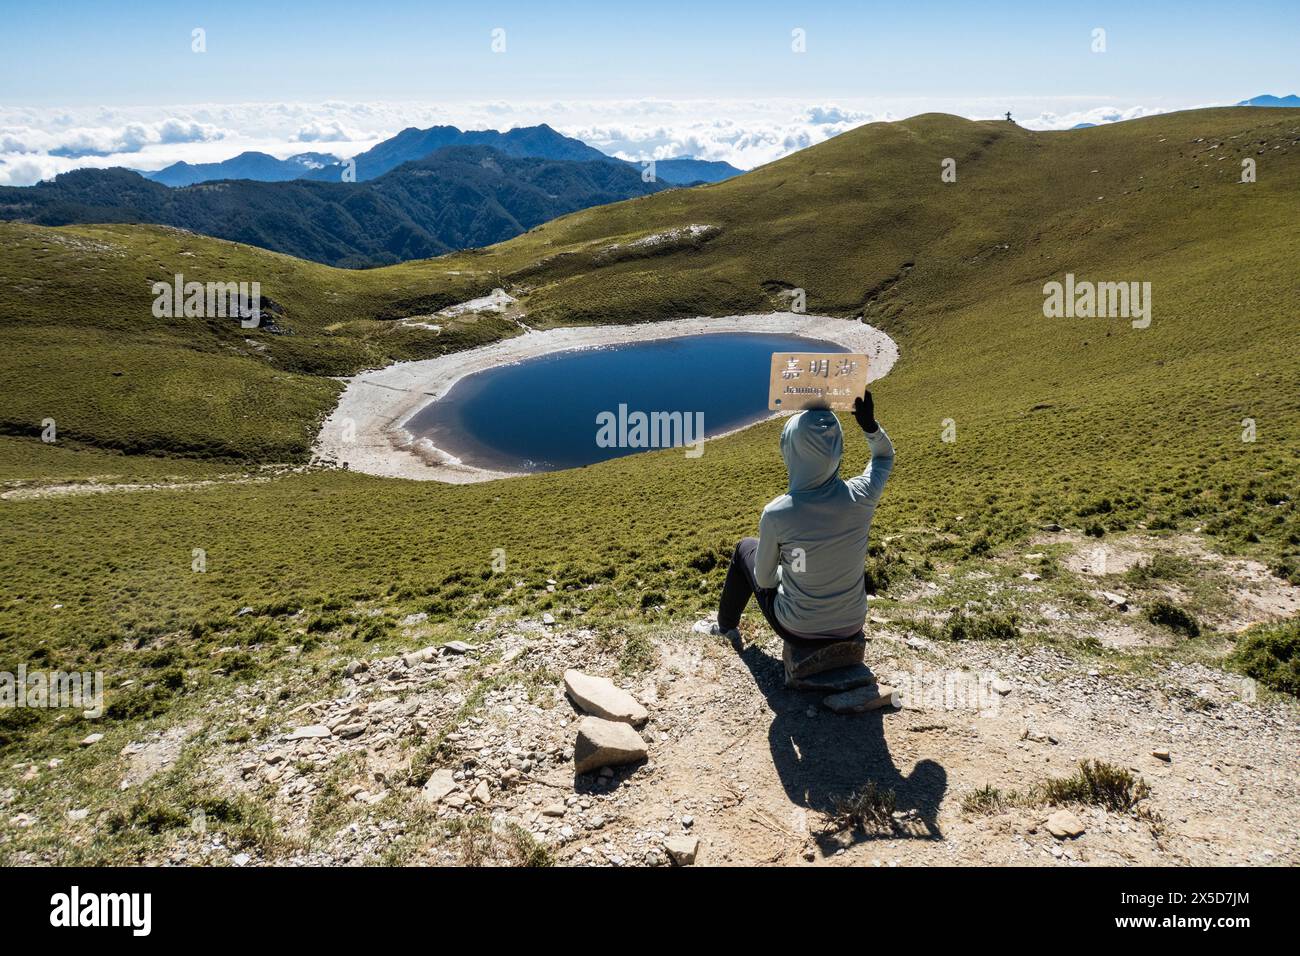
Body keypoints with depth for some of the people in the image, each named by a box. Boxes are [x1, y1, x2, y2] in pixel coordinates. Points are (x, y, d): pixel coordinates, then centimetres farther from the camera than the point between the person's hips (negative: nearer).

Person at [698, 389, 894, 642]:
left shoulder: (776, 514, -27)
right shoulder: (860, 497, -20)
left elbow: (764, 580, -10)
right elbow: (884, 456, 4)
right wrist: (870, 426, -14)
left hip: (798, 629, -2)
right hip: (852, 625, 3)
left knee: (746, 548, 22)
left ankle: (725, 626, 43)